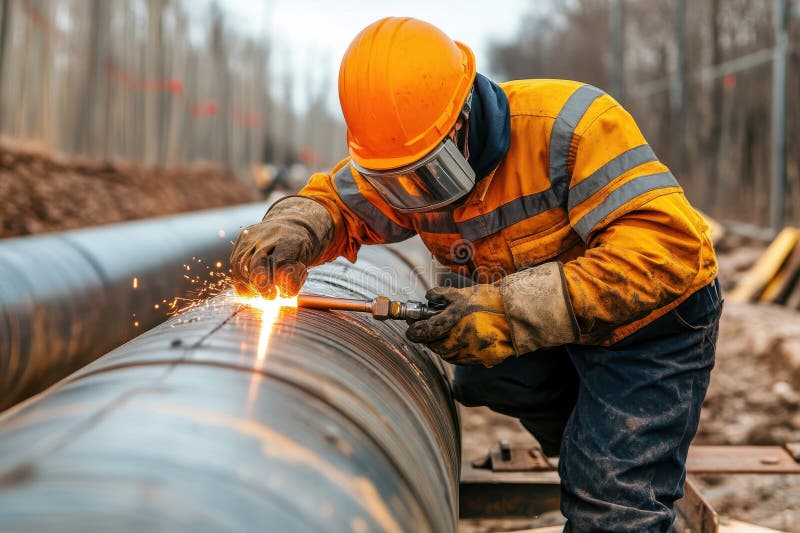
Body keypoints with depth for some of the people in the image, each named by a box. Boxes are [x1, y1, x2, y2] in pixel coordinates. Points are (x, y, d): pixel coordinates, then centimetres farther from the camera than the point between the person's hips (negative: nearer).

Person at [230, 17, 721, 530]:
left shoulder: (569, 123, -32)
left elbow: (665, 247, -38)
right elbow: (336, 200, 3)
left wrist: (513, 313, -42)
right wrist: (294, 228, -24)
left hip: (653, 313, -7)